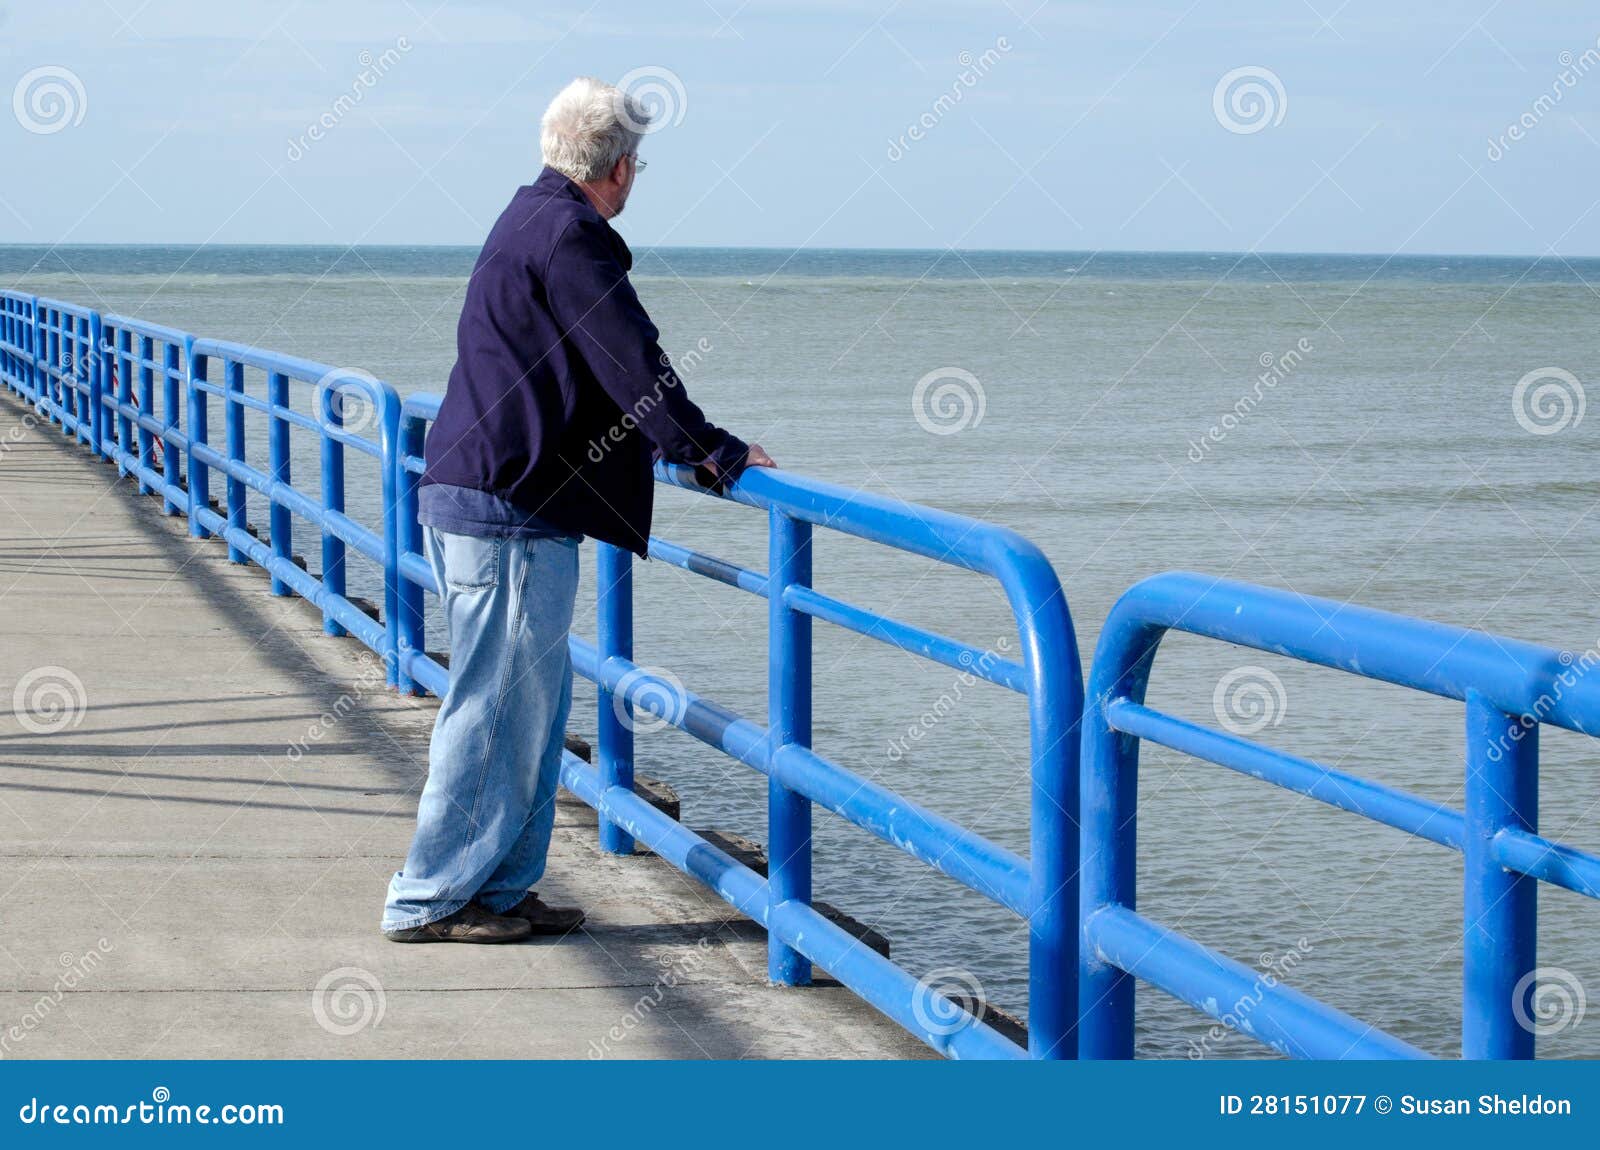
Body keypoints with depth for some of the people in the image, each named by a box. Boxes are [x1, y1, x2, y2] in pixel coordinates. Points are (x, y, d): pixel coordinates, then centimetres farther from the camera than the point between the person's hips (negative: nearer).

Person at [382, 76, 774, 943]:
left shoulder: (534, 219, 20)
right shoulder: (568, 236, -14)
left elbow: (602, 372, 30)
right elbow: (632, 361, -17)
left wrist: (677, 441, 36)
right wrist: (711, 450, -9)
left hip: (476, 500, 11)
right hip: (510, 513, -11)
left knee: (535, 703, 15)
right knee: (495, 706, -4)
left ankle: (500, 889, 20)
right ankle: (430, 899, 3)